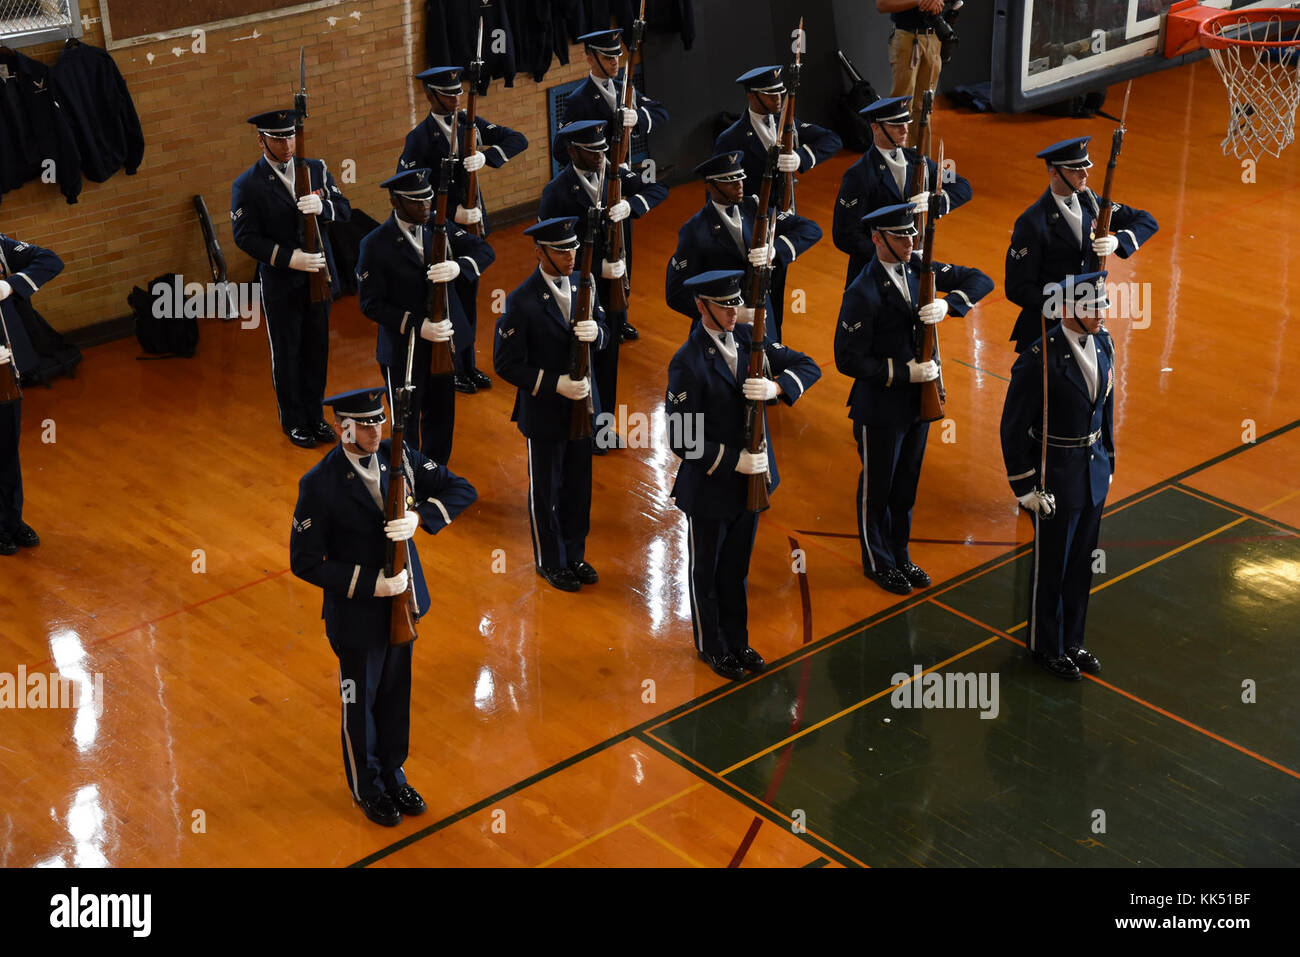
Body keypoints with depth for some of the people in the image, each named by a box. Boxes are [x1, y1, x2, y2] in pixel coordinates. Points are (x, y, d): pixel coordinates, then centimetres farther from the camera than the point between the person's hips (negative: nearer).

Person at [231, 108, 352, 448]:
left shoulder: (315, 169, 2)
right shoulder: (247, 185, -10)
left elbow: (344, 210, 0)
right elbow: (245, 236, -13)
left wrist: (323, 206, -23)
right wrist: (288, 258, -23)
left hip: (318, 276, 4)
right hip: (280, 285, -4)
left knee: (317, 349, 13)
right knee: (286, 353, 9)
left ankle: (314, 414, 29)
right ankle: (293, 420, 24)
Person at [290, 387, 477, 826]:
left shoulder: (399, 456, -9)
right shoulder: (320, 484, -22)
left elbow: (462, 490, -8)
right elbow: (304, 561, -19)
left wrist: (420, 516, -26)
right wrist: (369, 585, -24)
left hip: (402, 602, 5)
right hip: (358, 615, -5)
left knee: (396, 695, 22)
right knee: (361, 703, 16)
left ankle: (393, 775, 44)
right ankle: (368, 789, 38)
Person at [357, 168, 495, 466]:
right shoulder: (375, 245, -16)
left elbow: (485, 251, -5)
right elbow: (371, 304, -15)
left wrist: (458, 266, -28)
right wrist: (417, 327, -25)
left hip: (444, 341, 5)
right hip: (404, 350, -5)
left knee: (441, 419, 20)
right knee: (406, 423, 8)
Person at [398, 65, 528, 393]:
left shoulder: (470, 123, 1)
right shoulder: (420, 138, -15)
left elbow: (518, 140, -5)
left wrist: (486, 155, -24)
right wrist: (452, 213, -24)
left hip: (473, 225, 6)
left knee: (469, 297, 16)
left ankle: (468, 366, 30)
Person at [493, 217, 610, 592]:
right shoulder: (522, 301, -21)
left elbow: (605, 337, 6)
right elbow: (506, 364, -17)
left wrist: (596, 332, -19)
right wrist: (554, 384, -25)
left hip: (582, 404, 6)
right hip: (545, 413, -5)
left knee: (579, 487, 18)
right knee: (545, 491, 12)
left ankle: (574, 556, 36)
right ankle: (550, 563, 29)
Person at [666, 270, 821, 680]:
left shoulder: (748, 338, -3)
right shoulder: (688, 362, -22)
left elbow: (808, 367, -2)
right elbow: (682, 439, -22)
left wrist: (776, 386, -22)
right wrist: (733, 461, -24)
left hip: (750, 479, 6)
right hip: (710, 487, -6)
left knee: (737, 568, 22)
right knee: (706, 571, 15)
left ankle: (736, 640, 40)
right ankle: (712, 646, 35)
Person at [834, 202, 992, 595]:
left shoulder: (917, 268, -2)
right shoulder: (863, 293, -22)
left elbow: (980, 280, 1)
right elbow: (848, 359, -20)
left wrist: (948, 303, -18)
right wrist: (903, 373, -21)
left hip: (918, 400, 7)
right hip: (881, 407, -7)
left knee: (906, 485, 19)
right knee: (877, 488, 11)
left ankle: (900, 556, 36)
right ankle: (878, 562, 30)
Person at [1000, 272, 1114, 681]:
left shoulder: (1102, 343, 0)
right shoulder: (1039, 359, -22)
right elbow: (1013, 427, -16)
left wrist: (1108, 460, 17)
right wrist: (1024, 487, -13)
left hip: (1094, 472, 7)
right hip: (1056, 475, -7)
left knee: (1081, 563, 18)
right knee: (1051, 566, 10)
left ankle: (1071, 641, 35)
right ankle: (1046, 646, 28)